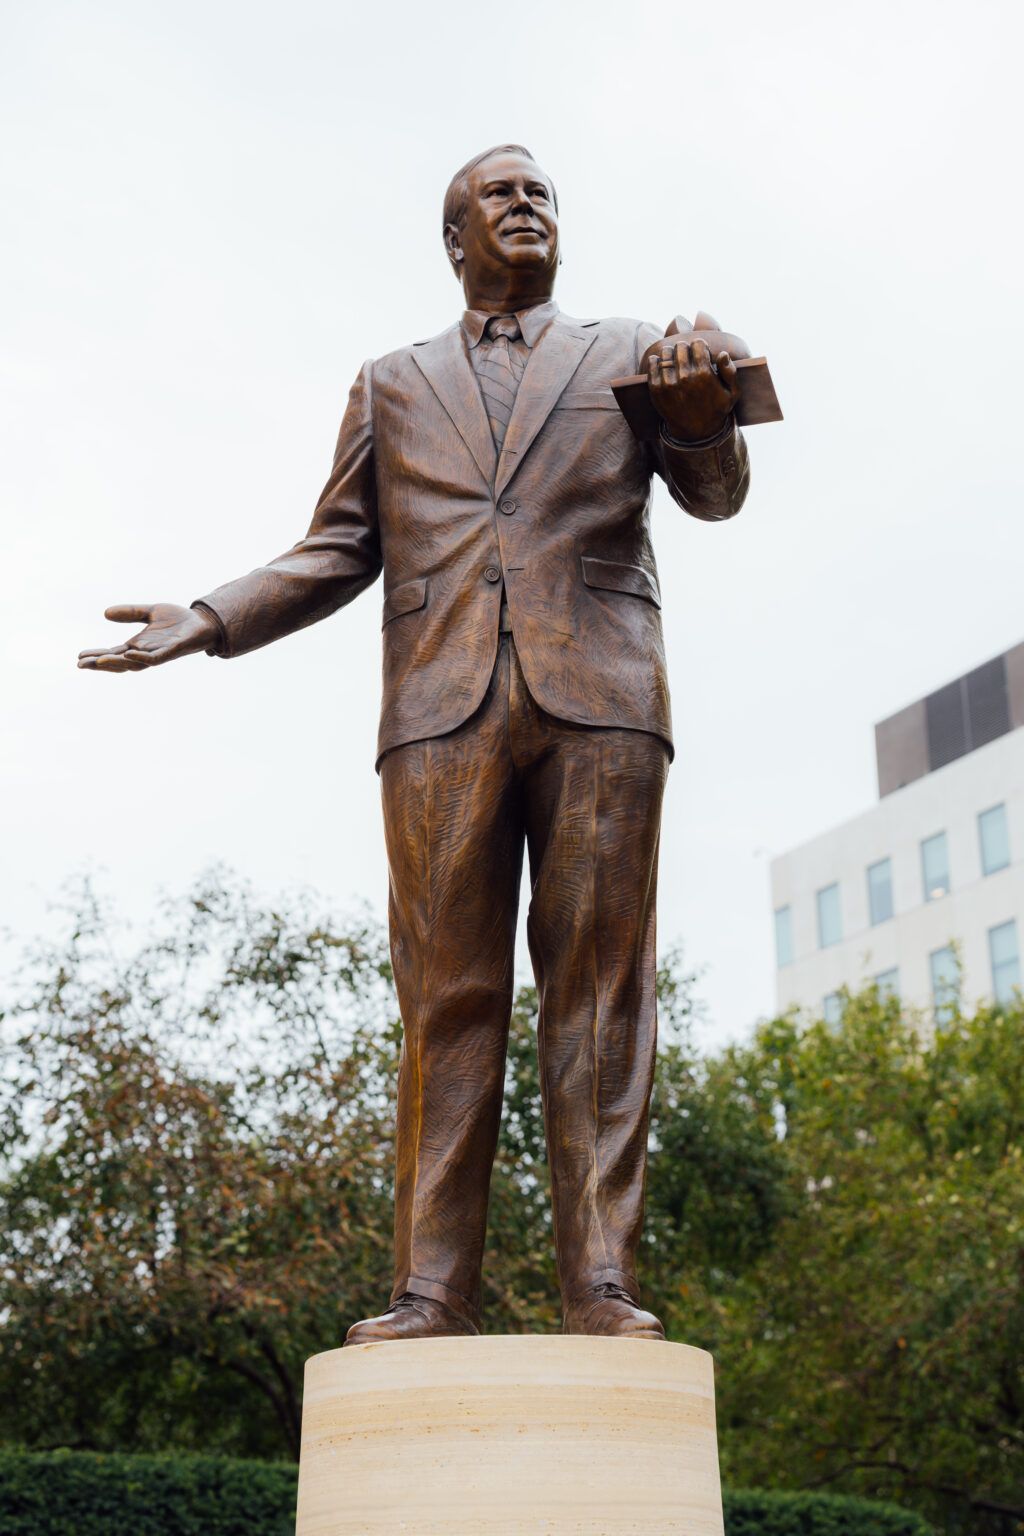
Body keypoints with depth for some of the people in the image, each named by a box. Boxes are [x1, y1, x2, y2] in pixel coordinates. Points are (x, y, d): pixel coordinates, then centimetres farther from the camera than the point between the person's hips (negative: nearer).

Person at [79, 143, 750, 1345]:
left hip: (597, 699, 0)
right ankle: (432, 1291, -5)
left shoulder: (628, 353, 22)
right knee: (448, 996, -5)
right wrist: (210, 621, 4)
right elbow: (337, 554, 19)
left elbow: (713, 492, 8)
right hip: (443, 704, 1)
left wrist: (705, 420, -15)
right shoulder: (391, 384, 25)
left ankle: (601, 1287, -5)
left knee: (596, 985, -6)